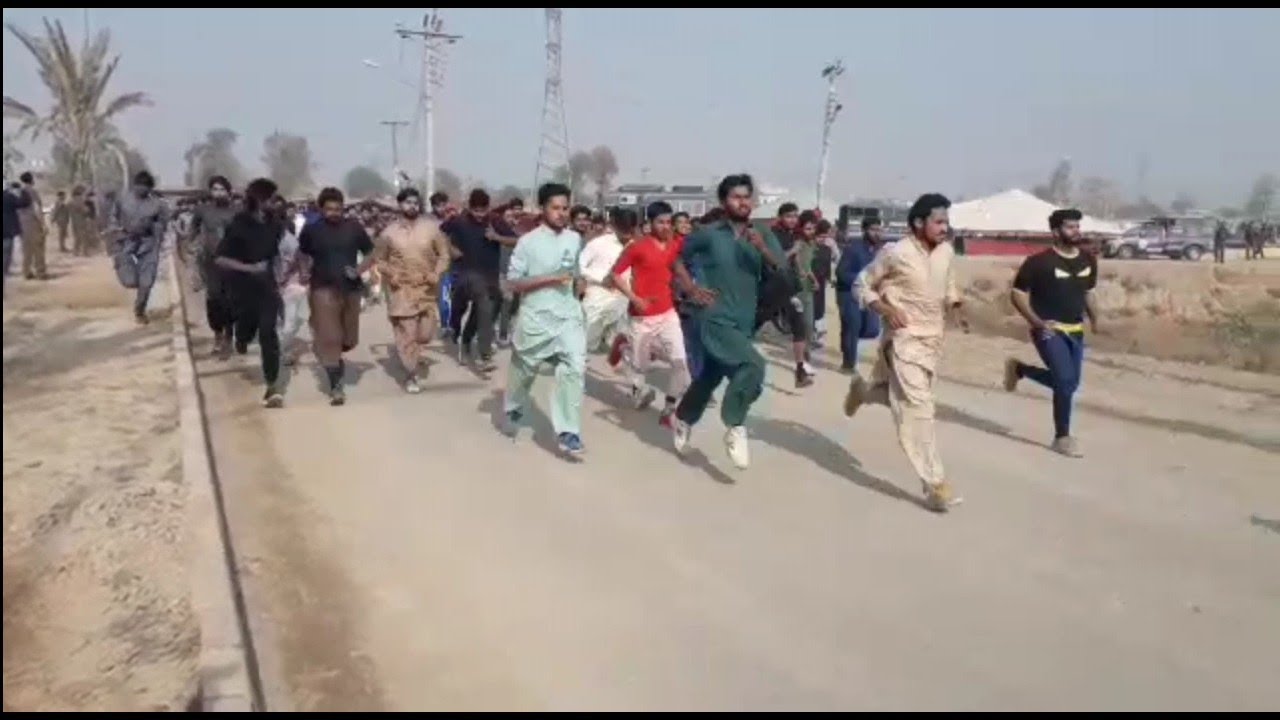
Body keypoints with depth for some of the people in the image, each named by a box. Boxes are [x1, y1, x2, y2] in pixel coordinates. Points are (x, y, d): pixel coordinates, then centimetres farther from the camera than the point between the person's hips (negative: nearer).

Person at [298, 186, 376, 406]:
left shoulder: (354, 227, 0)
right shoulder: (311, 230, -2)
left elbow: (371, 254, 7)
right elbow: (301, 257, 12)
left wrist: (358, 270, -10)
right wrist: (307, 278, 5)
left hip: (351, 289, 2)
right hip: (324, 289, -2)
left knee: (348, 337, 13)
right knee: (328, 338, -10)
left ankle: (336, 358, 45)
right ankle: (335, 385, -6)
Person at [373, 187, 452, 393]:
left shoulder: (432, 227, -1)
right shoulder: (389, 232, -1)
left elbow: (444, 253, 4)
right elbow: (379, 259, 7)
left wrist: (438, 273, -11)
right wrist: (390, 274, -10)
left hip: (427, 289, 1)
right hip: (401, 290, -1)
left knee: (426, 334, 4)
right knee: (406, 334, 0)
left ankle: (415, 355, 37)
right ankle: (410, 376, 11)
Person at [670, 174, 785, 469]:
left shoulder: (762, 235, 2)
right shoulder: (708, 234, -5)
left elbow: (784, 270, -7)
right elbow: (677, 258, 8)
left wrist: (763, 249, -24)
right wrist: (692, 290, -4)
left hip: (744, 323, 5)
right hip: (715, 320, -5)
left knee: (709, 378, 21)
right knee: (753, 365, -27)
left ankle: (683, 419, 48)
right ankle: (736, 428, -9)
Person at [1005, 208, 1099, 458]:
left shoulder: (1089, 260, 4)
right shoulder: (1039, 262, -15)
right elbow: (1018, 294, -11)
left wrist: (1094, 317, 8)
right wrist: (1036, 321, -19)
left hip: (1075, 331, 7)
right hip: (1049, 330, -7)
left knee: (1068, 383, 12)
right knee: (1066, 381, -15)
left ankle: (1018, 368, 36)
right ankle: (1062, 437, 2)